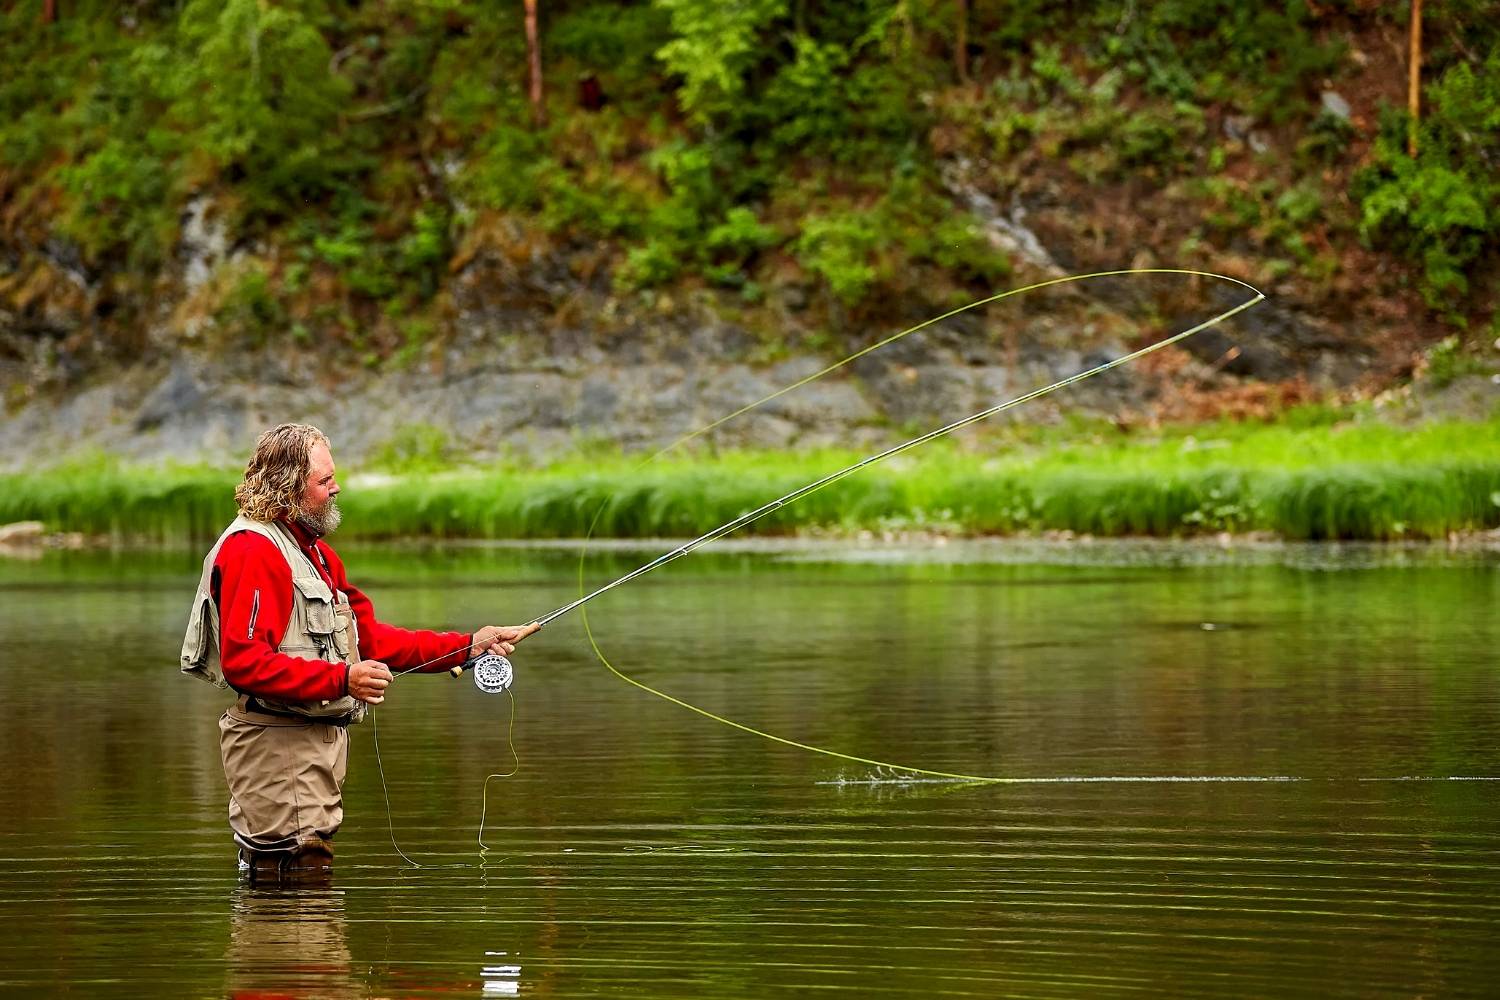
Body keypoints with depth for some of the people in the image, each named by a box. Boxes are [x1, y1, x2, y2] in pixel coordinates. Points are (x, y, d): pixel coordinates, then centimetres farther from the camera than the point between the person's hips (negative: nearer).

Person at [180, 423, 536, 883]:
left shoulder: (316, 551, 20)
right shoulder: (252, 550, -14)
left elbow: (368, 635, 18)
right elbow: (242, 661, -24)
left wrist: (468, 646, 10)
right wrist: (341, 679, -28)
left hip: (320, 738, 10)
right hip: (276, 740, -10)